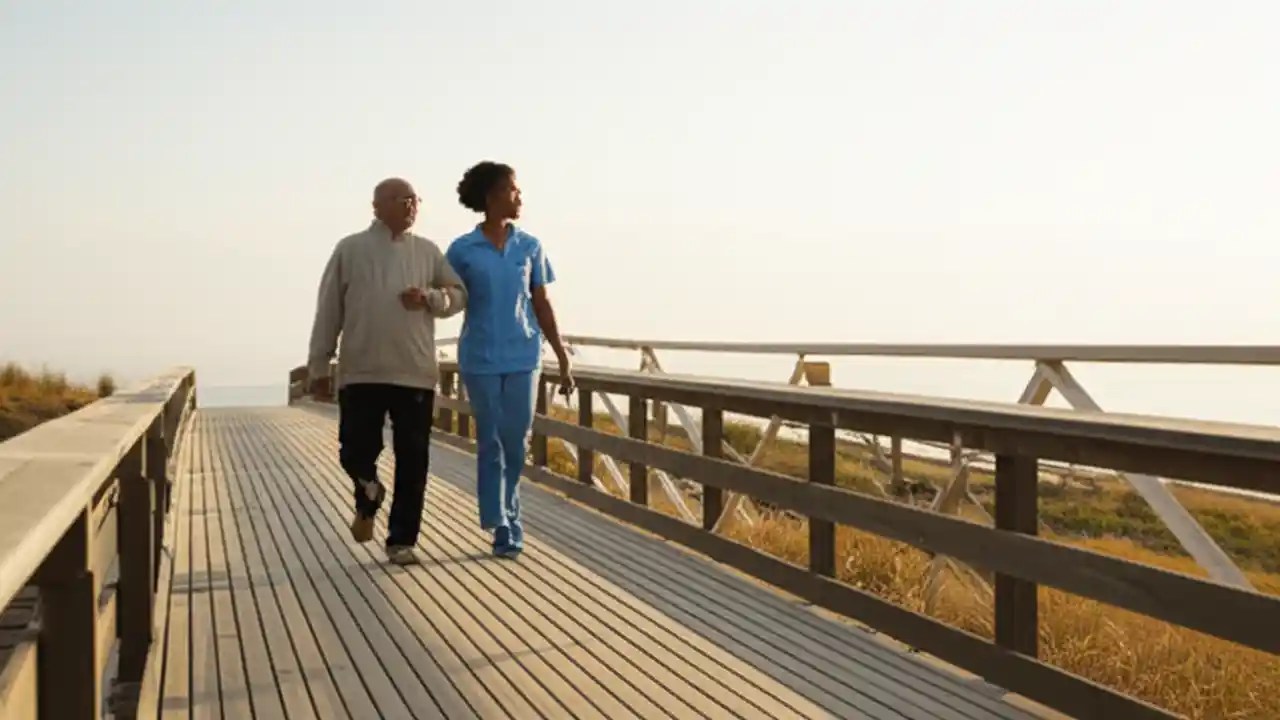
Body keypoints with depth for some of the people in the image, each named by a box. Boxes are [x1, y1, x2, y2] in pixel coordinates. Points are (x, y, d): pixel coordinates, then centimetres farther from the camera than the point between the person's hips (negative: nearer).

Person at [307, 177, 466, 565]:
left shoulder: (428, 251, 10)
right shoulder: (350, 249, 4)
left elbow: (459, 294, 13)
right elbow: (328, 310, 4)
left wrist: (429, 298, -8)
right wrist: (319, 364, 3)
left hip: (415, 374, 2)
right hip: (360, 372, -1)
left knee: (412, 460, 2)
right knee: (356, 453, -1)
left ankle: (401, 540, 13)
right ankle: (368, 498, 34)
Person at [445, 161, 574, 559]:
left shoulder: (530, 247, 5)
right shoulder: (462, 250, -2)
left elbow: (542, 305, 8)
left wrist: (563, 358, 7)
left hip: (522, 357, 2)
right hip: (481, 359, -2)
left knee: (516, 443, 6)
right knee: (490, 443, 3)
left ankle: (507, 516, 26)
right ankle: (501, 525, 13)